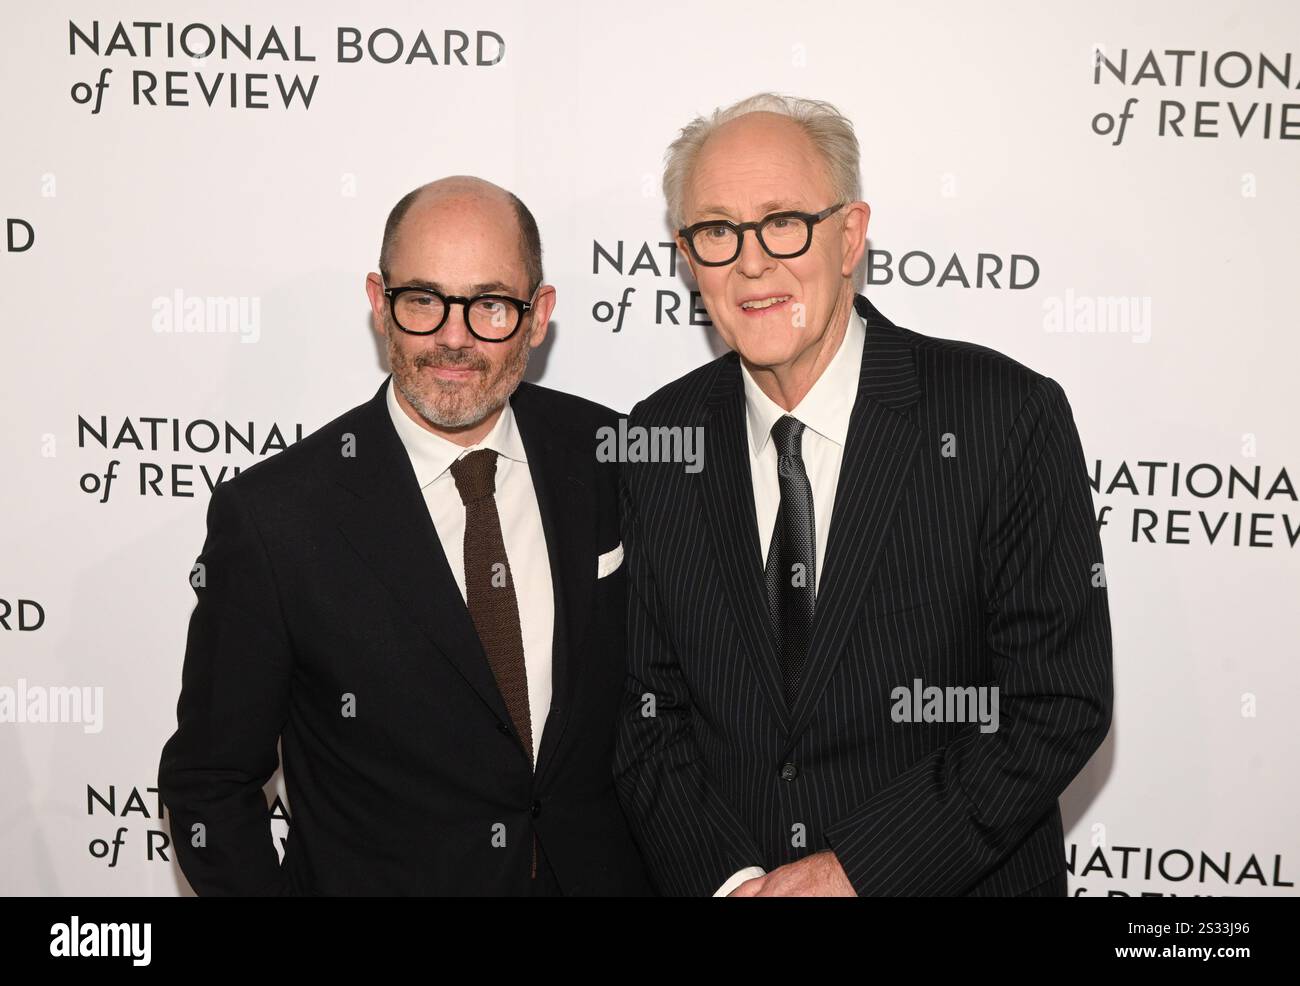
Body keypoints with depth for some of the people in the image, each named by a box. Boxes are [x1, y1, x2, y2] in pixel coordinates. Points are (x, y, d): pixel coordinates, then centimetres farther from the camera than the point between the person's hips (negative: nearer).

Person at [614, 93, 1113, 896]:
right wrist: (729, 877, -16)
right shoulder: (658, 442, -5)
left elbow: (1062, 703, -16)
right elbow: (648, 709, -2)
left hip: (954, 880, -2)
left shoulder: (1009, 417, -15)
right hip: (719, 880, 3)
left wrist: (859, 867, -19)